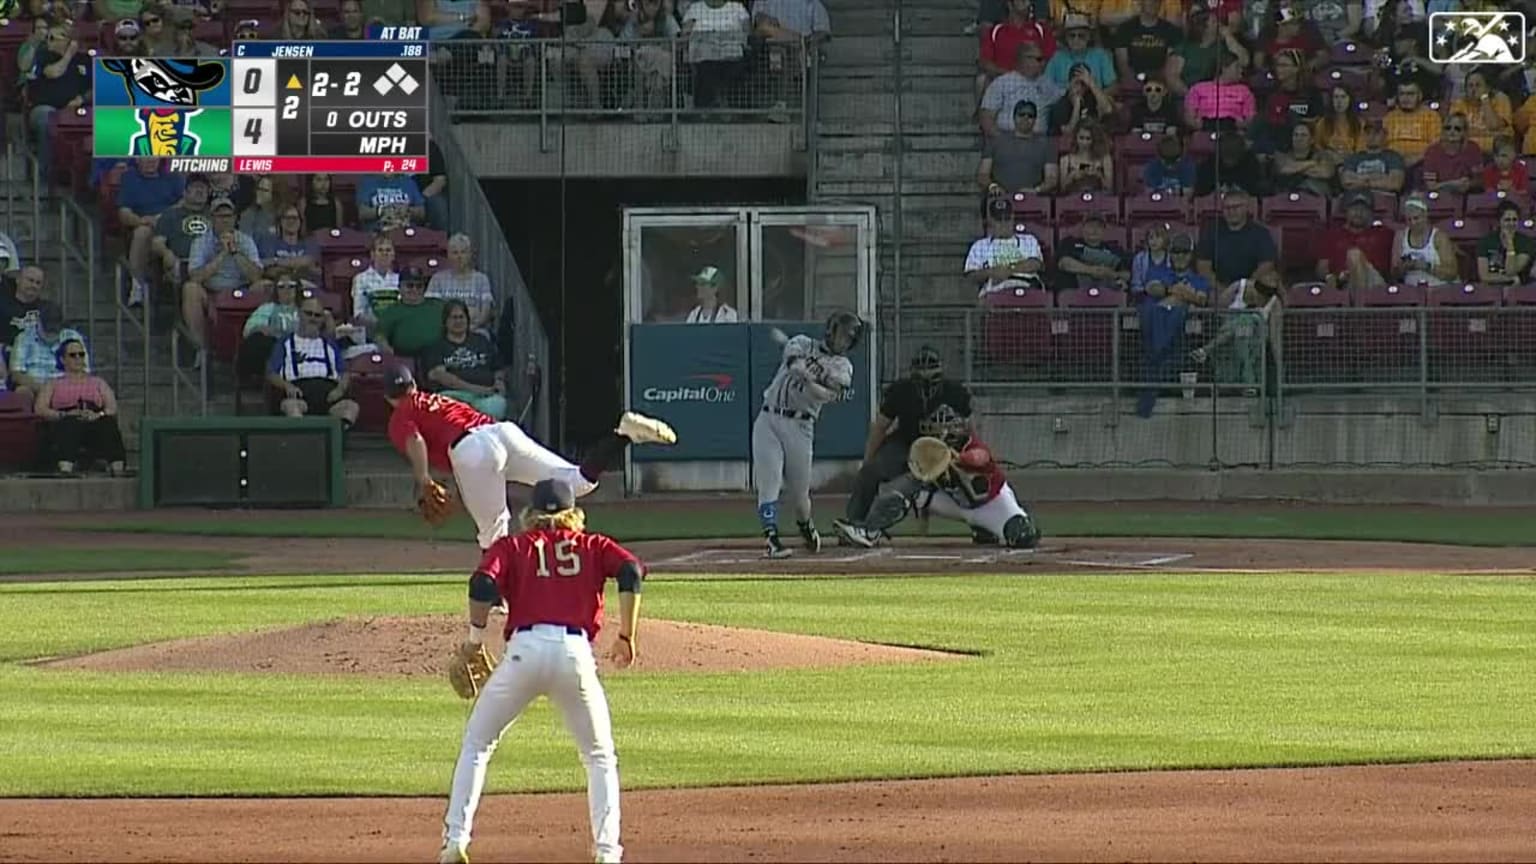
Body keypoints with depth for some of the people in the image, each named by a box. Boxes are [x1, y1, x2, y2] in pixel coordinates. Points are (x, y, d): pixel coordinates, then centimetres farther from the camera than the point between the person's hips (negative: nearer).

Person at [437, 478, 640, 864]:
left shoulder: (512, 547, 16)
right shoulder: (592, 546, 20)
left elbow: (483, 584, -4)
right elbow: (630, 571, 1)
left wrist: (475, 640, 5)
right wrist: (626, 637, 5)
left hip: (526, 648, -1)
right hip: (576, 652, 1)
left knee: (476, 745, 15)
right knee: (600, 757, 16)